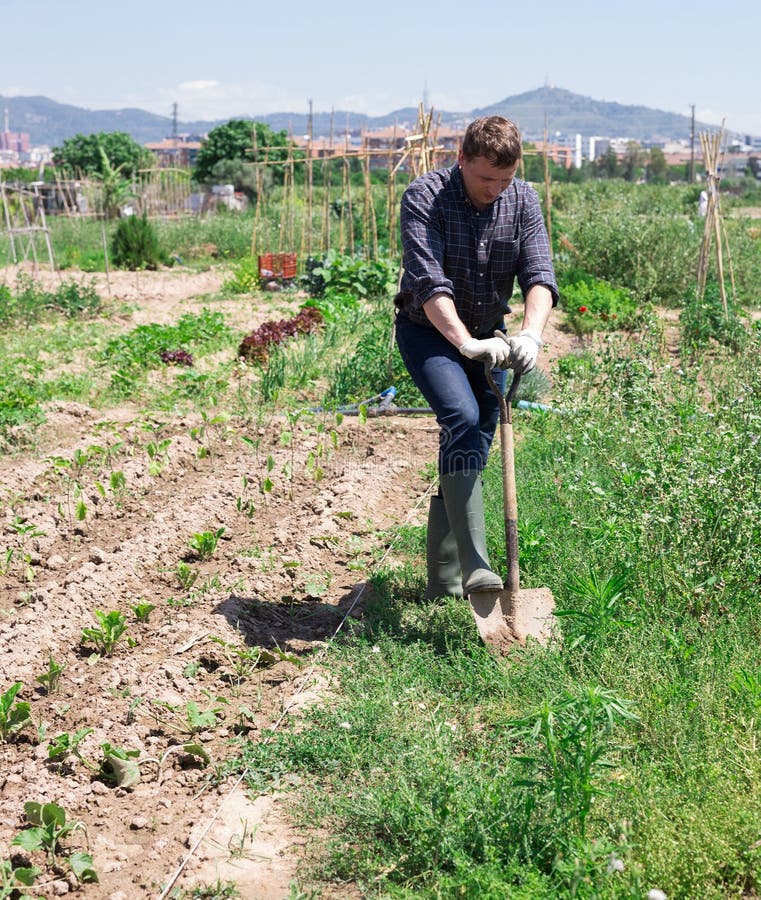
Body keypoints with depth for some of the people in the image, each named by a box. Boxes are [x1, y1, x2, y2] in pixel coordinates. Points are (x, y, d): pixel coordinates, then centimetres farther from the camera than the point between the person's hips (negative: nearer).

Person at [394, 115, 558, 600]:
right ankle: (475, 566, -32)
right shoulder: (424, 197, -20)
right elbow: (428, 282, -32)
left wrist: (531, 333, -38)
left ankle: (443, 580, 18)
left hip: (488, 335, 5)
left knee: (477, 440, 5)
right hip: (429, 330, -5)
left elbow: (540, 275, -18)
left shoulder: (523, 201, -7)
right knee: (462, 417, -28)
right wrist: (466, 343, -47)